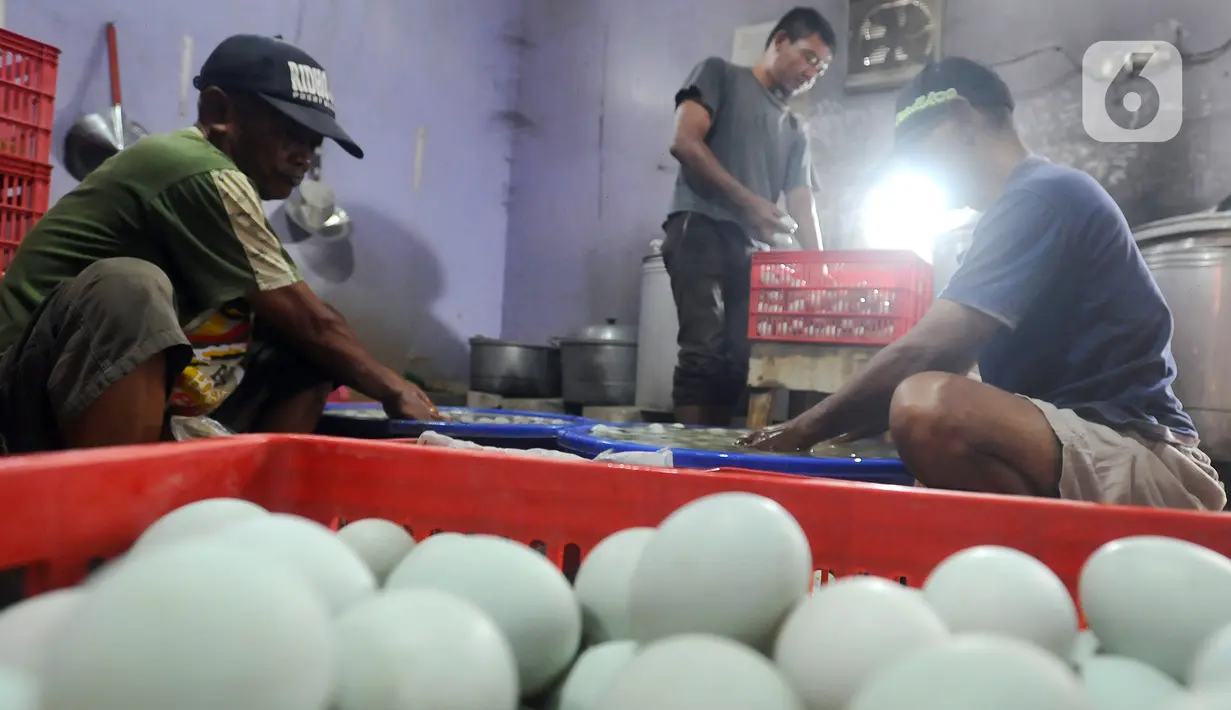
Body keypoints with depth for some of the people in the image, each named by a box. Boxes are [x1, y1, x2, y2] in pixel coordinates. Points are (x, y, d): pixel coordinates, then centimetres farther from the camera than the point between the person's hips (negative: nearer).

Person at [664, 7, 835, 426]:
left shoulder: (795, 132, 25)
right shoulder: (720, 74, 10)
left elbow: (802, 207, 17)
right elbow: (685, 143, -5)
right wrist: (747, 201, -10)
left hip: (753, 248, 6)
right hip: (700, 230, -6)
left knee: (741, 359, -3)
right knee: (705, 351, -17)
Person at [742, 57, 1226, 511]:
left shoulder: (1038, 195, -12)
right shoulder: (1043, 196, 20)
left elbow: (925, 351, -20)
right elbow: (952, 360, 18)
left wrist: (808, 428, -9)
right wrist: (846, 425, 15)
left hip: (1139, 460, -10)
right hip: (1101, 447, 10)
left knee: (926, 405, -34)